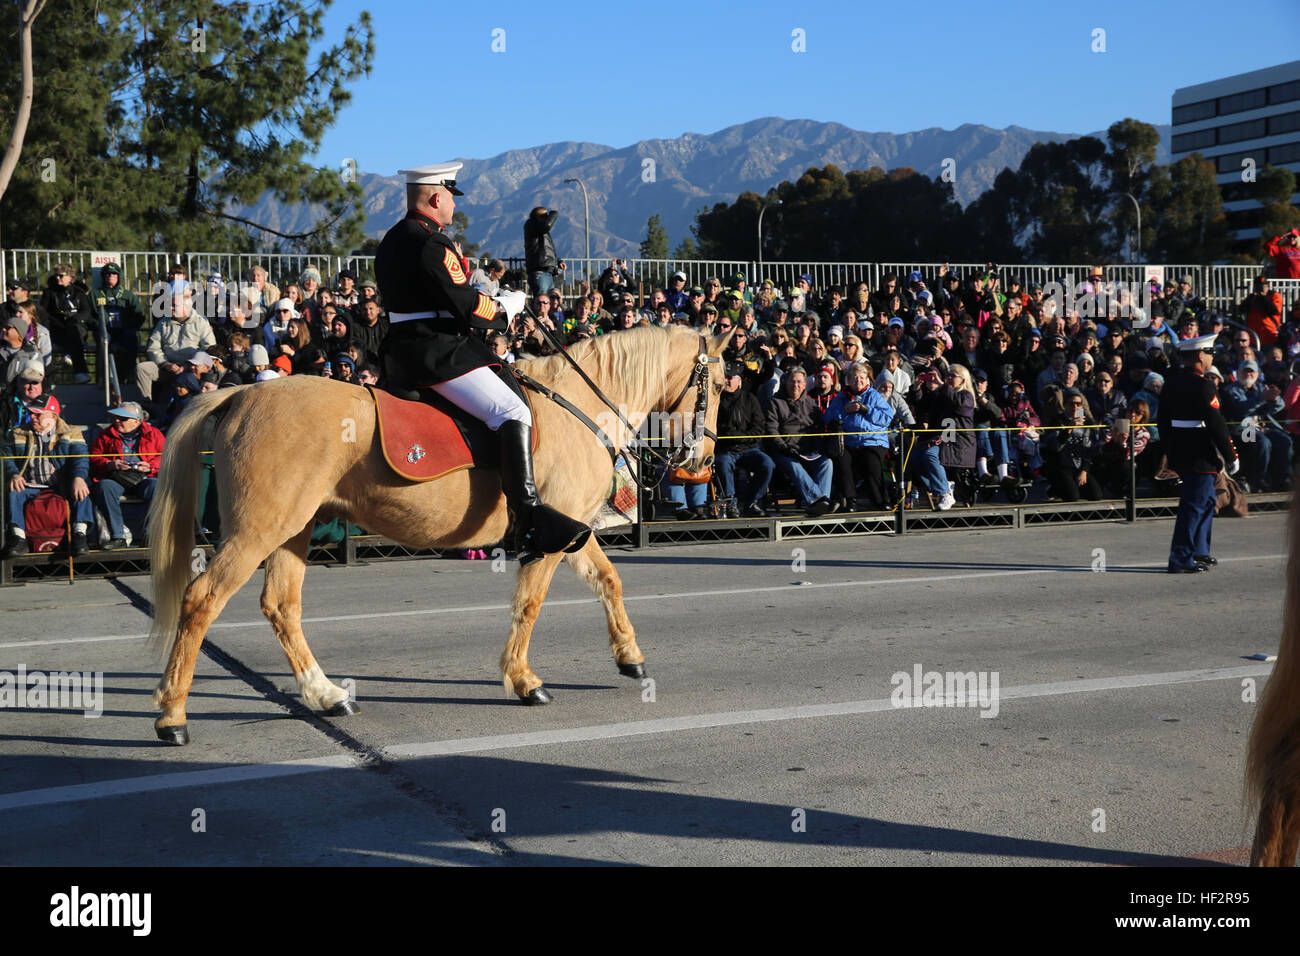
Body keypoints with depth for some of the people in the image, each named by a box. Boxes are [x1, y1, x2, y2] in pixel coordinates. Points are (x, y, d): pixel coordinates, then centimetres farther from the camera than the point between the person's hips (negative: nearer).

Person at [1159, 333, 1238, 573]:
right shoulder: (1202, 386, -18)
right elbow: (1216, 425, -19)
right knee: (1194, 506, -3)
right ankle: (1180, 560, -1)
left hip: (1178, 453, 9)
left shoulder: (1172, 381, 8)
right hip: (1200, 458, -9)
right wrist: (1231, 457, -11)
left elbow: (1164, 419, 15)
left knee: (1207, 501, 21)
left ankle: (1199, 552, 28)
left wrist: (1170, 449, 24)